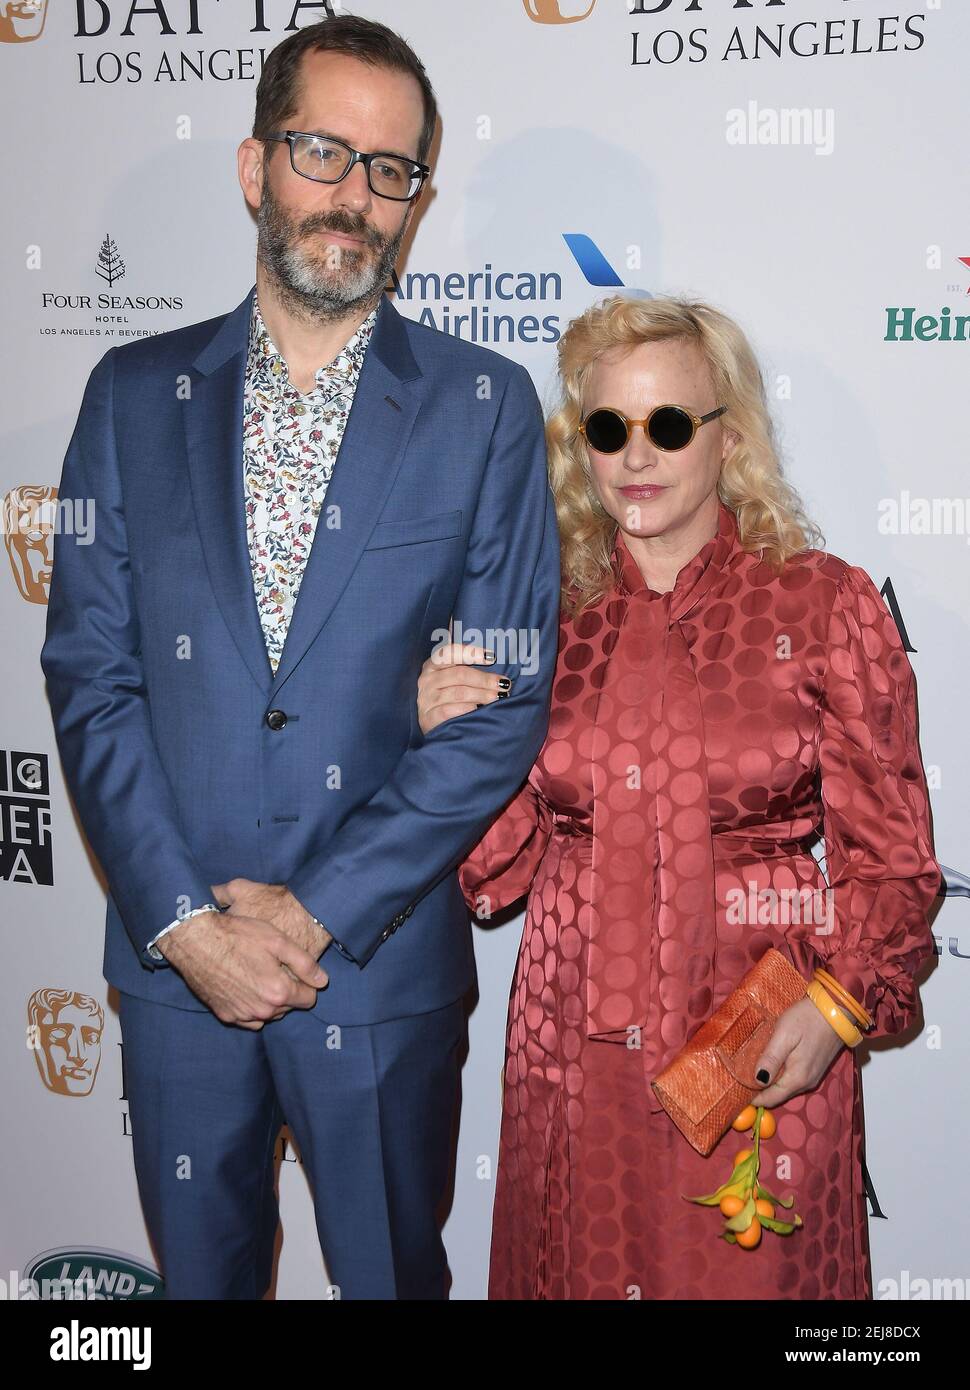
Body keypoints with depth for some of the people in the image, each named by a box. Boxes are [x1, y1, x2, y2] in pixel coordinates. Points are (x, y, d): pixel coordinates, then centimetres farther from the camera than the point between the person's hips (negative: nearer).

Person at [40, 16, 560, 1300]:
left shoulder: (486, 406, -3)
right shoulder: (135, 394, 3)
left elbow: (510, 699, -8)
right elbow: (89, 675, -1)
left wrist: (319, 909, -12)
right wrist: (185, 921, -10)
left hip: (383, 963, -1)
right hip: (173, 956, 2)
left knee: (391, 1272, 16)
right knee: (198, 1272, 19)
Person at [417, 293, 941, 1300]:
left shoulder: (825, 604, -4)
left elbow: (890, 856, -2)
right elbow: (499, 872, 5)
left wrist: (839, 1003, -16)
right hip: (576, 1049, 3)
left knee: (752, 1271, 9)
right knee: (580, 1268, 15)